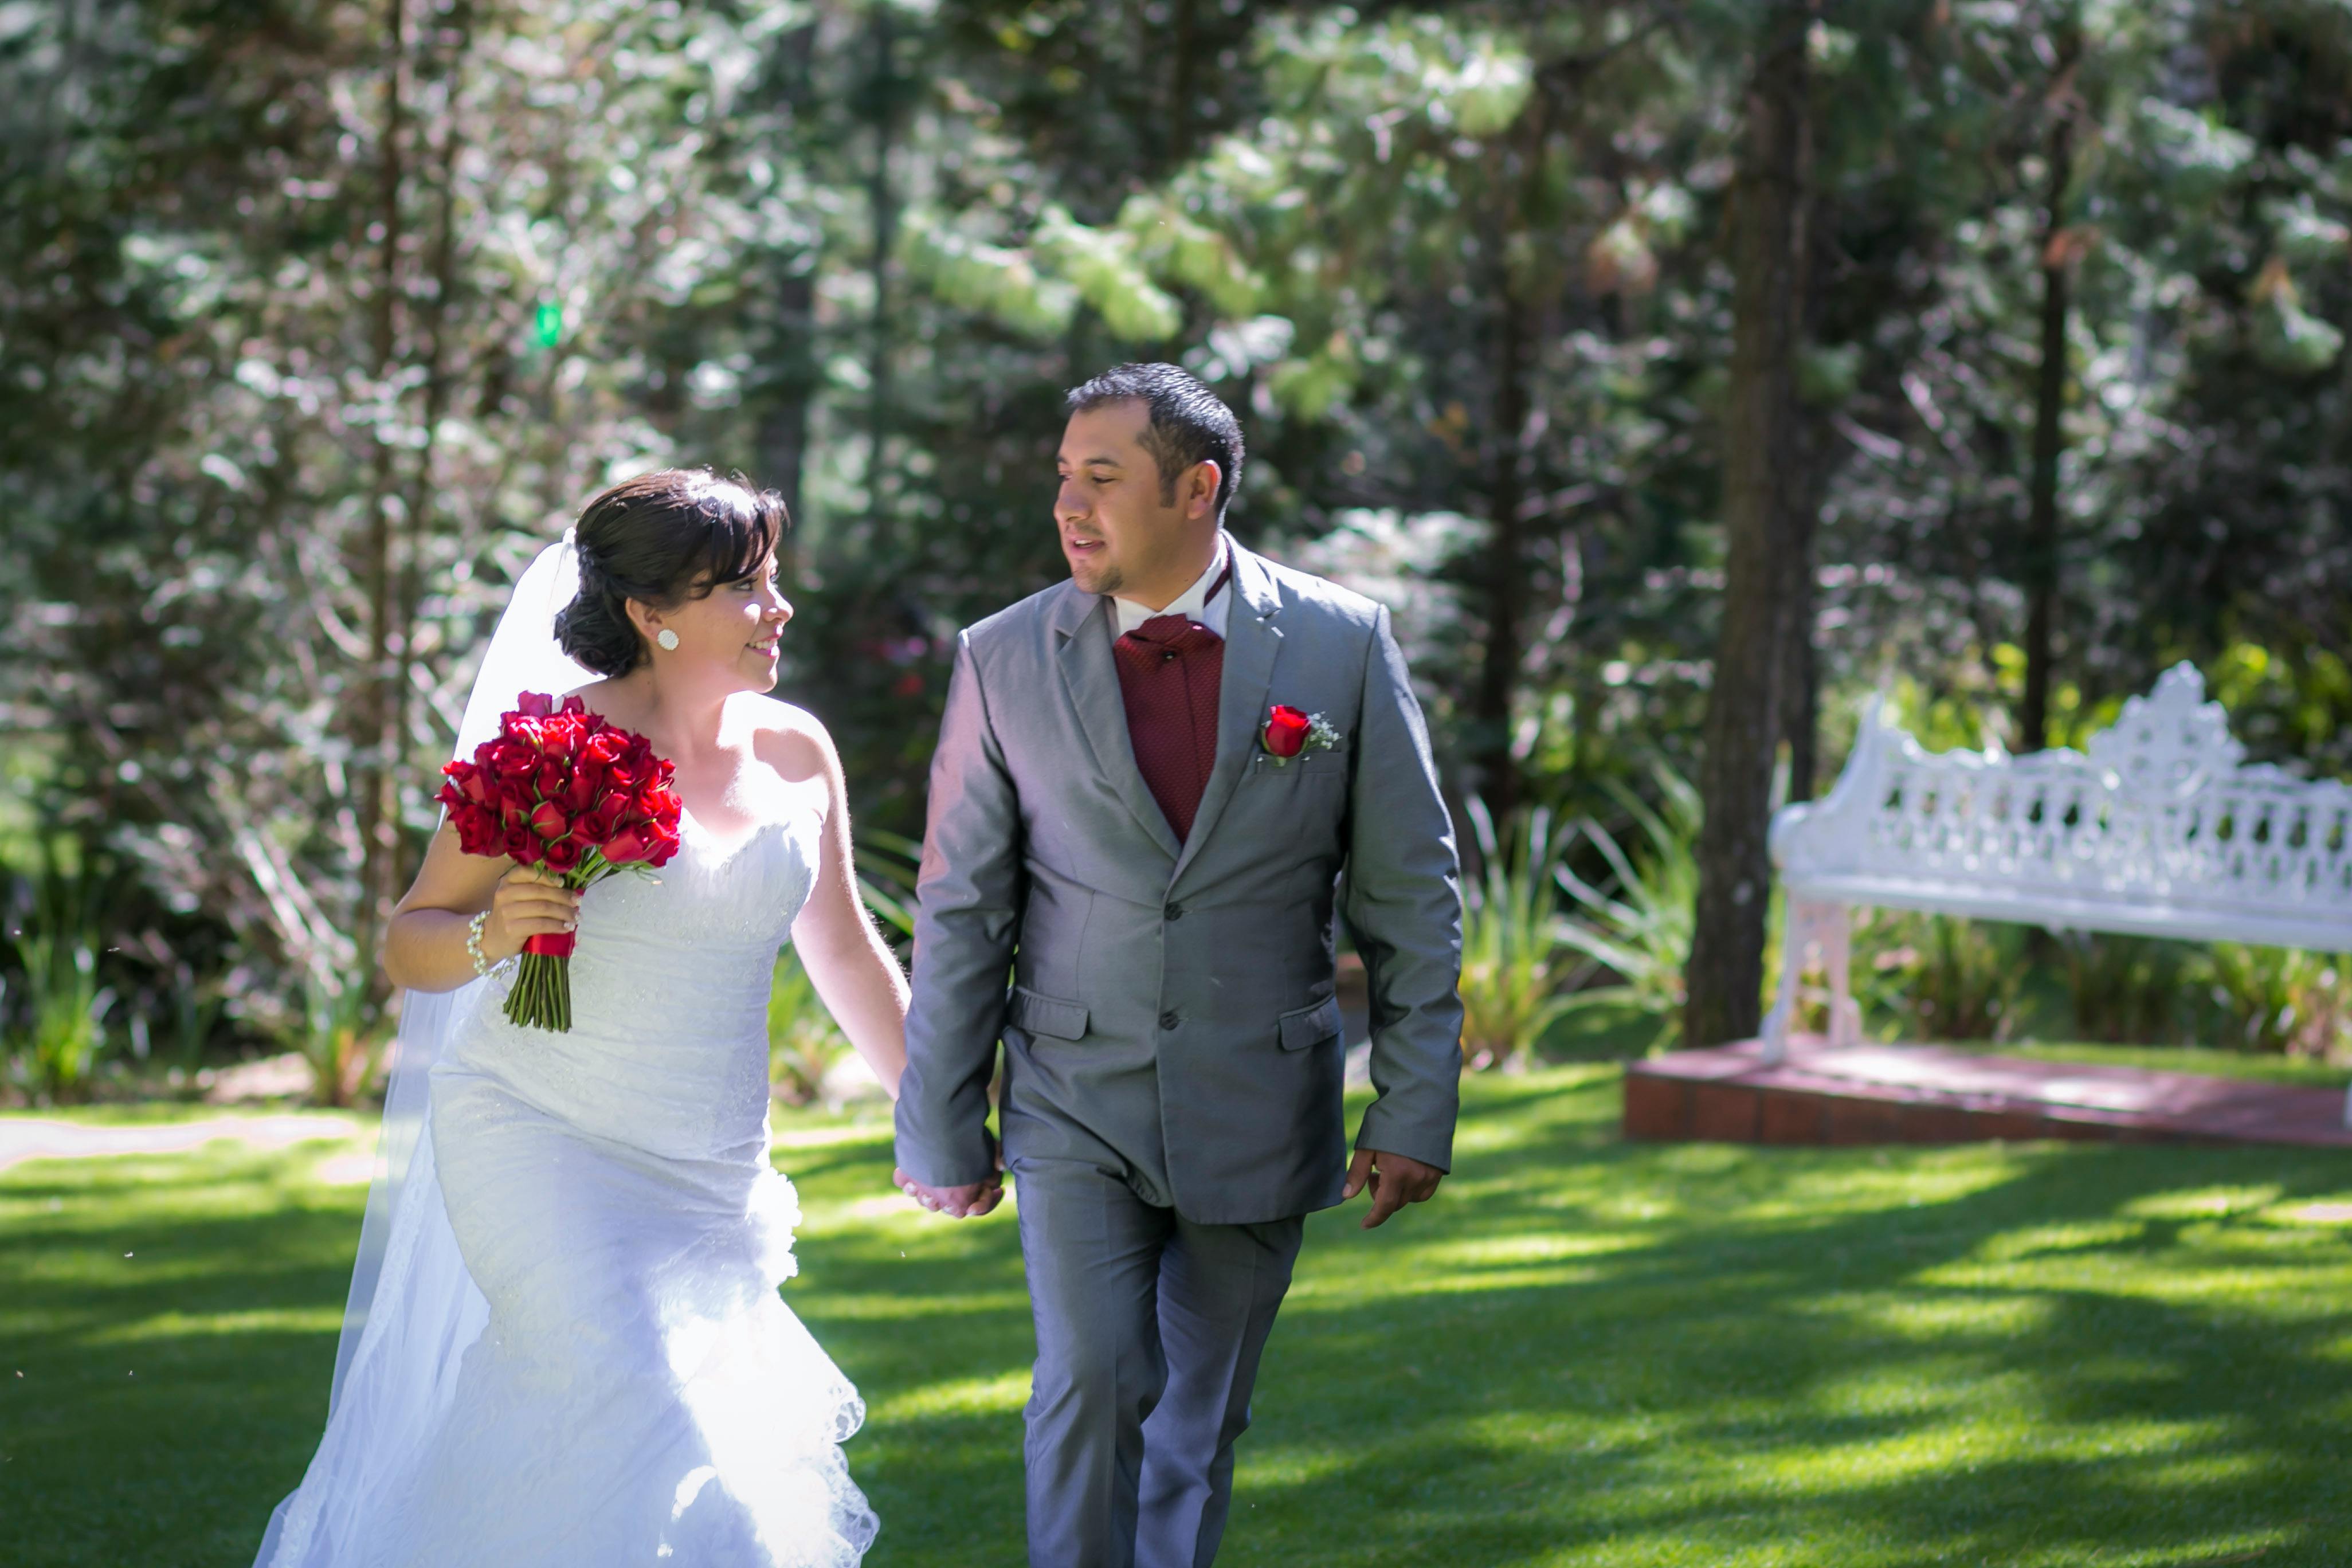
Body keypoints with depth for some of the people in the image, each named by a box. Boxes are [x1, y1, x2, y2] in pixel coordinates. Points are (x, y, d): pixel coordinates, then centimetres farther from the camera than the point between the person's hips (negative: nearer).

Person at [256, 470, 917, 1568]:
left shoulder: (796, 754, 5)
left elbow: (843, 949, 18)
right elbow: (408, 943, -3)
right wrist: (489, 936, -25)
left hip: (709, 1180, 5)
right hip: (541, 1148, -5)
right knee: (646, 1438, -18)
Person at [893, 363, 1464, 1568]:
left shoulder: (1342, 645, -4)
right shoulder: (1004, 660, -3)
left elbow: (1410, 896, 0)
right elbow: (961, 916, 2)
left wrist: (1415, 1112, -3)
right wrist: (940, 1133, 3)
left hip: (1259, 1112, 1)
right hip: (1076, 1107, -1)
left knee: (1200, 1420, 9)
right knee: (1094, 1382, -15)